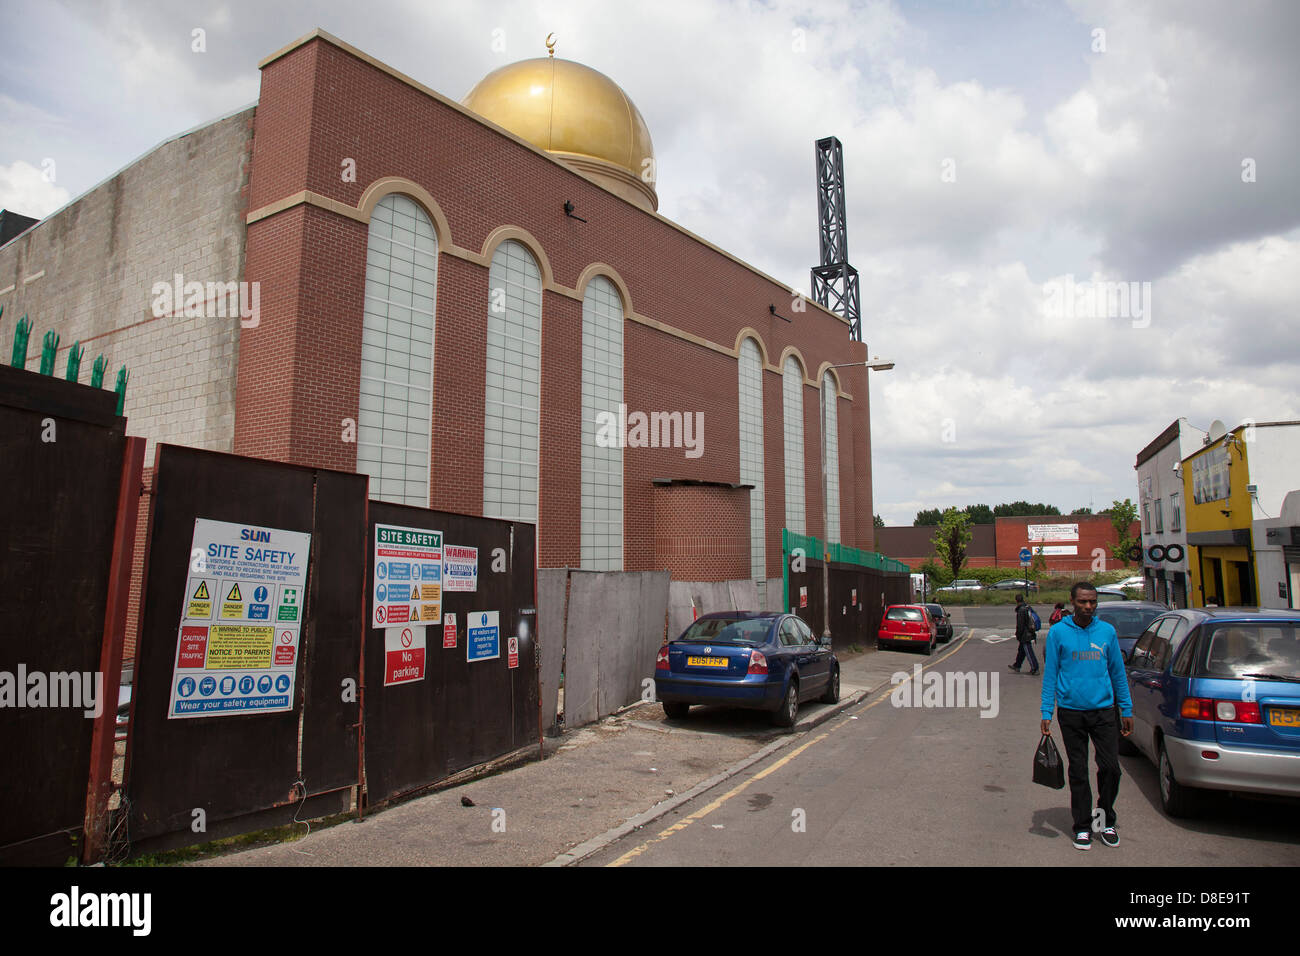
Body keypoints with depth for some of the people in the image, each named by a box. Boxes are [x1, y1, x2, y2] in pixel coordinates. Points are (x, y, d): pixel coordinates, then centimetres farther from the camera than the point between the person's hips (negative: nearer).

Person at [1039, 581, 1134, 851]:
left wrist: (1127, 709, 10)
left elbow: (1118, 672, 11)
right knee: (1078, 771, 6)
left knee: (1111, 767, -1)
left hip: (1103, 710, 2)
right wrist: (1046, 713, -4)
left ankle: (1106, 819, 22)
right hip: (1071, 711, -1)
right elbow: (1050, 675, 0)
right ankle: (1082, 826, 19)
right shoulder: (1058, 632, -3)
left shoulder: (1107, 631, 4)